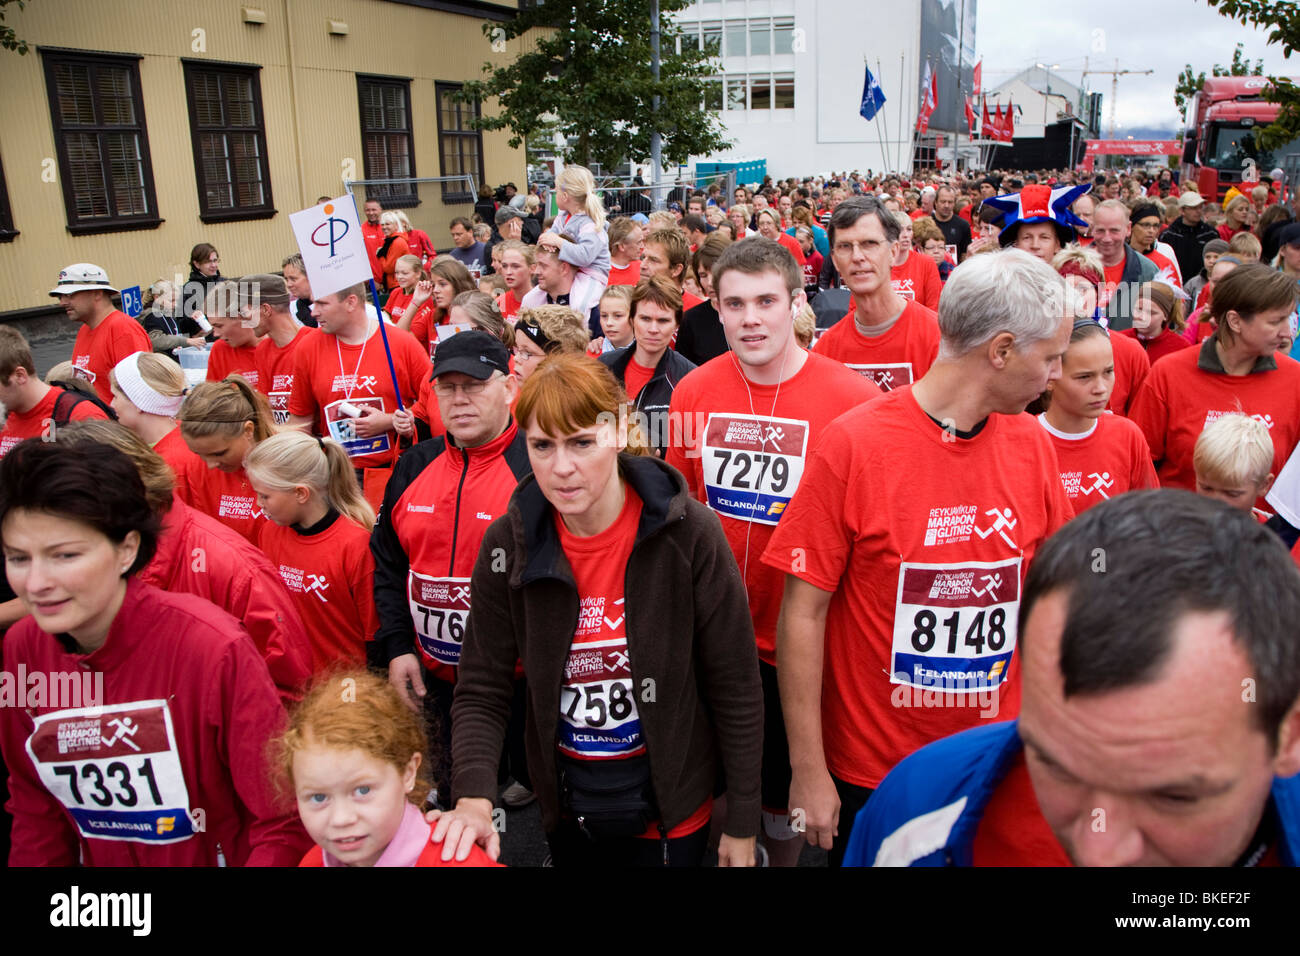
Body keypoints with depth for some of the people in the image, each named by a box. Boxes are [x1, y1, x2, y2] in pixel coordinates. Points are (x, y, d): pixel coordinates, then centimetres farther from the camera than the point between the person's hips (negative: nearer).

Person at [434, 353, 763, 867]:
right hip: (566, 807, 3)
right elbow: (481, 691, -7)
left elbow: (735, 690, -12)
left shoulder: (688, 534, -20)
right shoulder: (507, 545, -12)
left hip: (669, 807, -2)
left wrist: (742, 825, -7)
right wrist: (473, 796, -24)